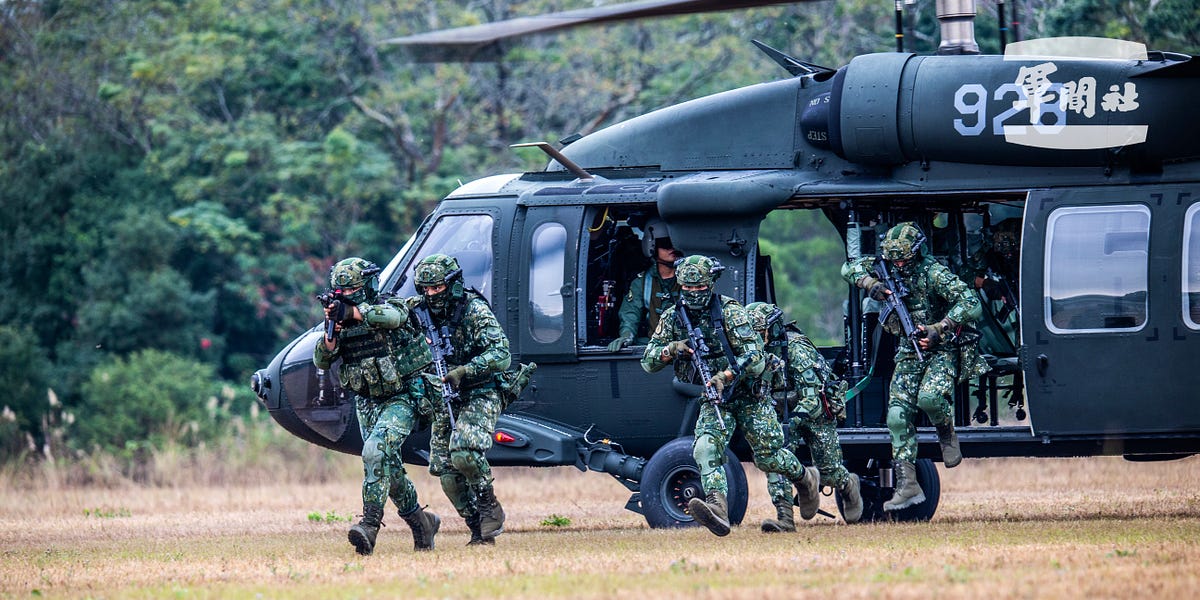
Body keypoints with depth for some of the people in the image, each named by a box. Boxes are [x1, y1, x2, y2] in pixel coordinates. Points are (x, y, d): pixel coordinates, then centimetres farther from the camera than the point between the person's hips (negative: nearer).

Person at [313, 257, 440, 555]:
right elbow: (321, 361, -2)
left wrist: (354, 311, -32)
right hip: (367, 405, 7)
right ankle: (421, 522, 28)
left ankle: (370, 523, -30)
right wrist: (331, 333, -19)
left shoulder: (390, 307, -10)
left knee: (376, 452, -26)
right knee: (388, 466, 10)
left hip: (401, 400, -7)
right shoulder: (341, 321, 5)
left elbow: (391, 317, -36)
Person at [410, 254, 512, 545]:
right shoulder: (420, 311, 3)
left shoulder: (474, 311, -13)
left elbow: (501, 356, -21)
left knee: (463, 451, -29)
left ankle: (490, 506, -7)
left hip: (480, 397, -6)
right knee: (447, 472, -3)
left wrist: (464, 371, -32)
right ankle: (479, 530, 8)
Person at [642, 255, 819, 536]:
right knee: (706, 449, -24)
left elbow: (755, 359, -22)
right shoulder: (672, 318, -2)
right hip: (713, 399, 3)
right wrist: (671, 349, -22)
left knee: (768, 457, 0)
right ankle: (717, 510, -41)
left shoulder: (730, 312, -17)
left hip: (749, 396, -3)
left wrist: (725, 376, -37)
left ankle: (804, 478, 34)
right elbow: (648, 363, -2)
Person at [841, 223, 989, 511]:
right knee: (898, 416, -7)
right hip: (909, 353, 6)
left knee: (929, 397, -32)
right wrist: (870, 283, -14)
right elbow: (849, 268, 7)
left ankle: (947, 434, 3)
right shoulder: (887, 267, 1)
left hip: (943, 349, -6)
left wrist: (938, 330, -31)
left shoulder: (933, 273, -18)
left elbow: (971, 305, -25)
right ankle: (907, 487, -6)